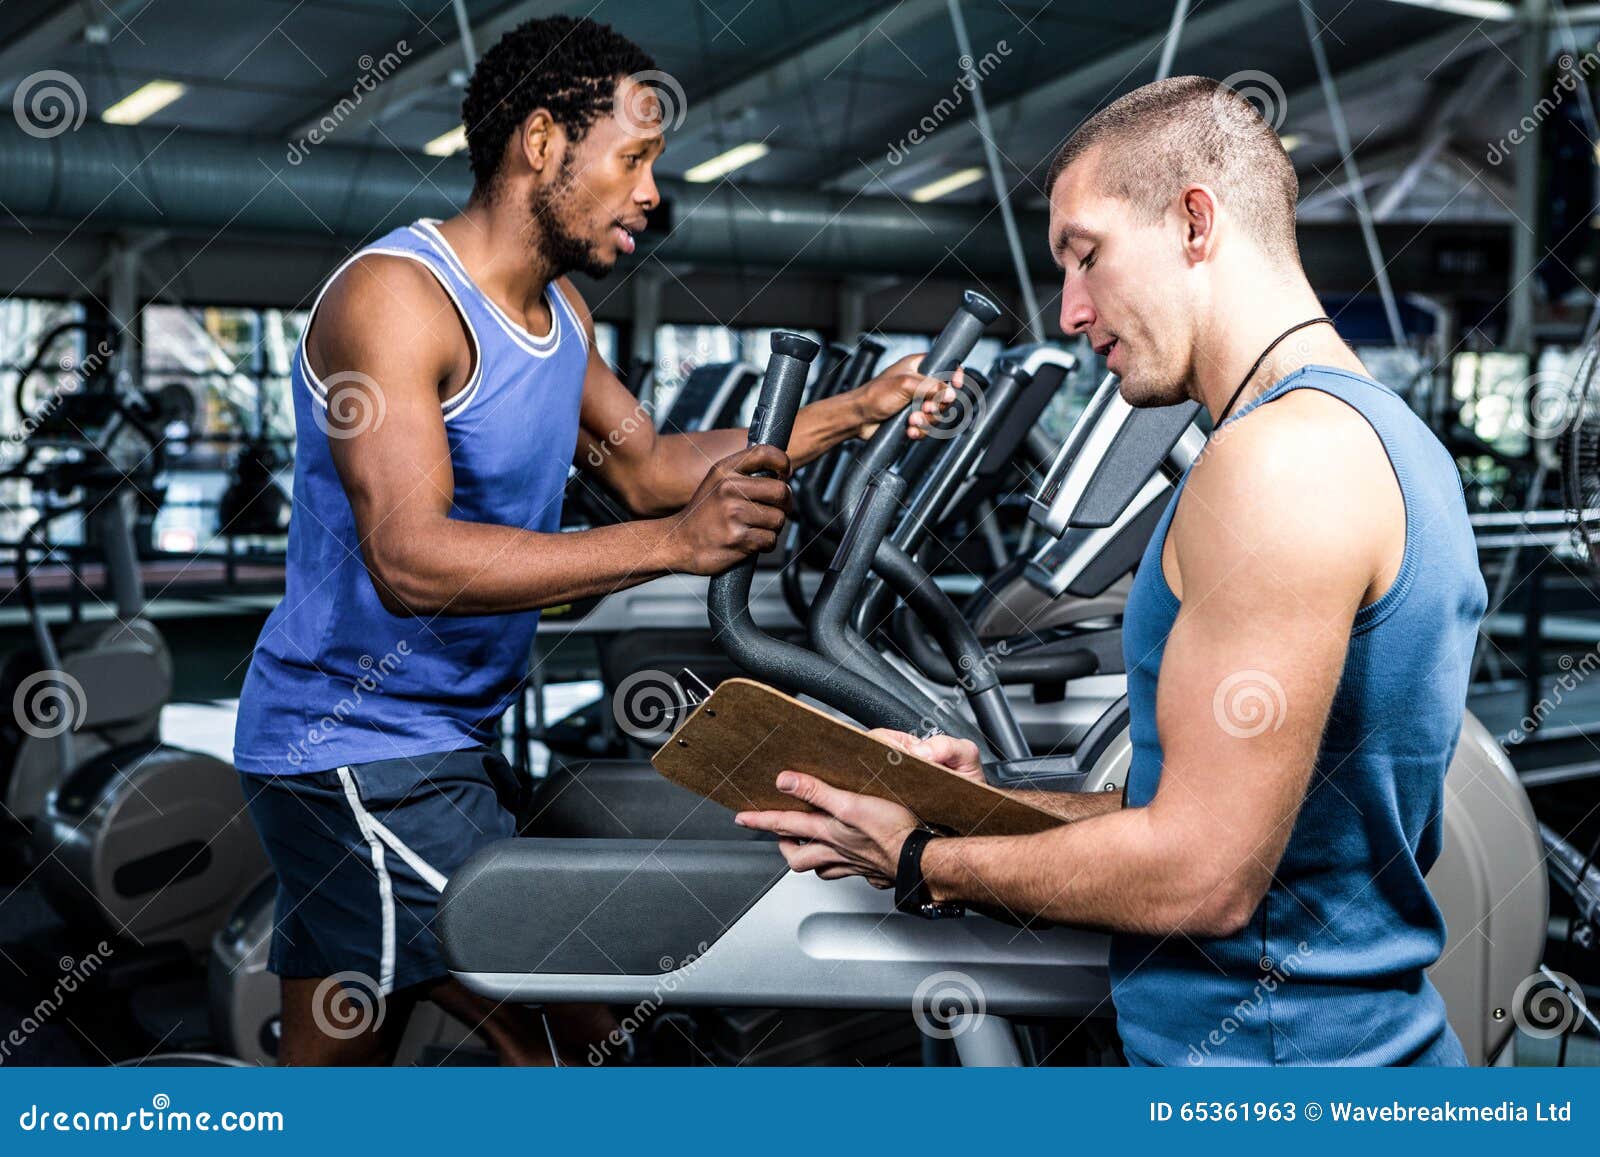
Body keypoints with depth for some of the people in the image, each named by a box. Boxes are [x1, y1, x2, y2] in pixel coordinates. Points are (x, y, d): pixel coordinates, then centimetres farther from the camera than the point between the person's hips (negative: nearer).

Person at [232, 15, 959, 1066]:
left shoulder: (556, 305, 11)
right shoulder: (396, 297, -19)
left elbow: (646, 464, 18)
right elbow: (412, 559, -30)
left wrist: (851, 415, 10)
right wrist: (674, 543, -36)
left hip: (447, 740, 9)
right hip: (362, 749, -9)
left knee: (336, 1057, 16)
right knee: (584, 1027, -8)